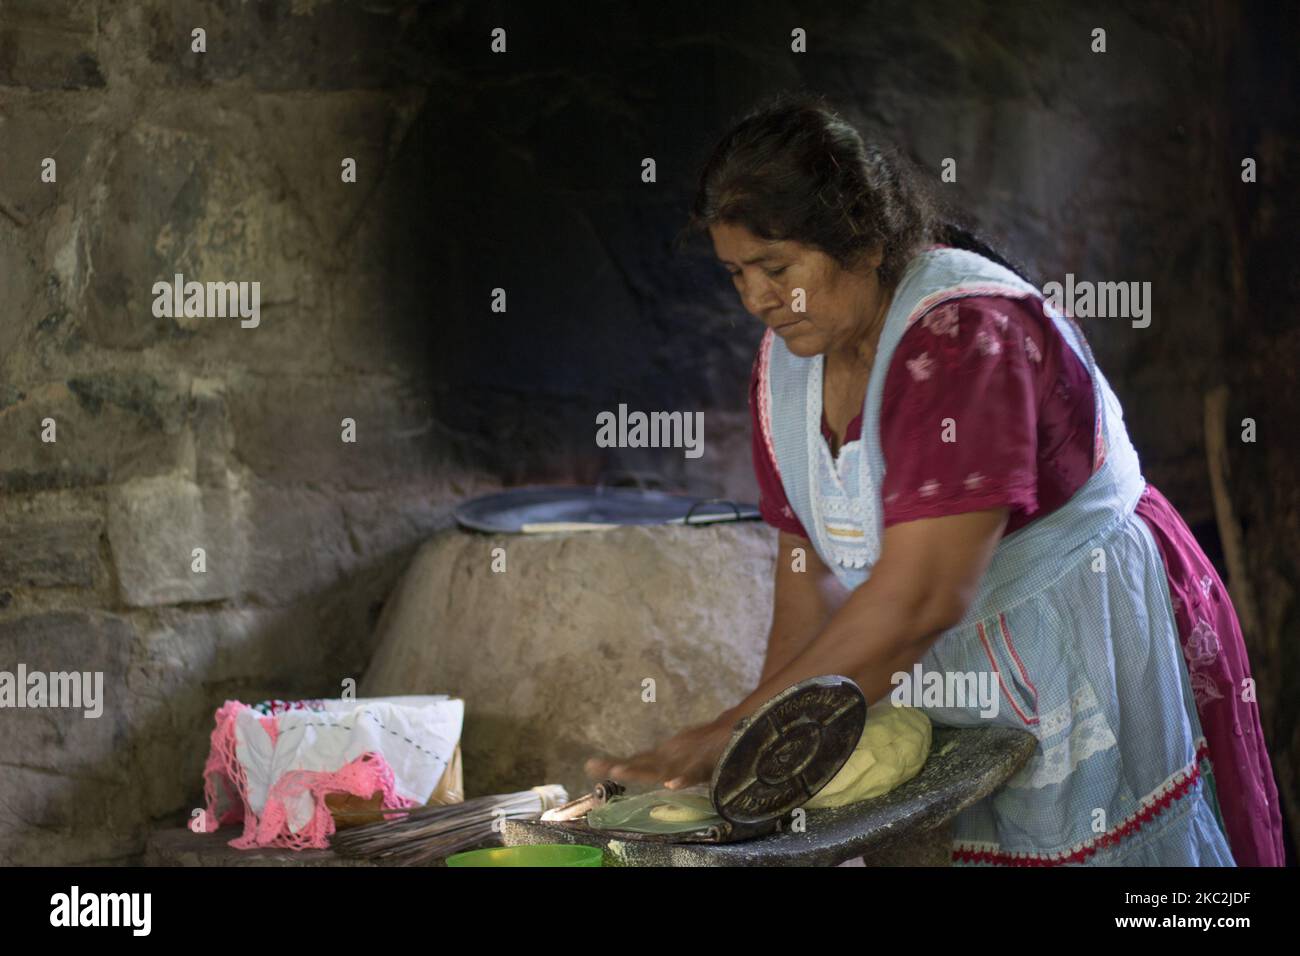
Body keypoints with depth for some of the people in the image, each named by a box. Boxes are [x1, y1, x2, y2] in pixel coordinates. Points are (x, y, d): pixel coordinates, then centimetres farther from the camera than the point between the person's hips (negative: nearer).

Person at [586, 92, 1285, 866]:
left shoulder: (964, 337, -26)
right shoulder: (789, 358, 1)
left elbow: (920, 597, -33)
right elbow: (811, 564, 4)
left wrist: (743, 732, -31)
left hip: (1096, 649, -7)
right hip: (950, 672, 7)